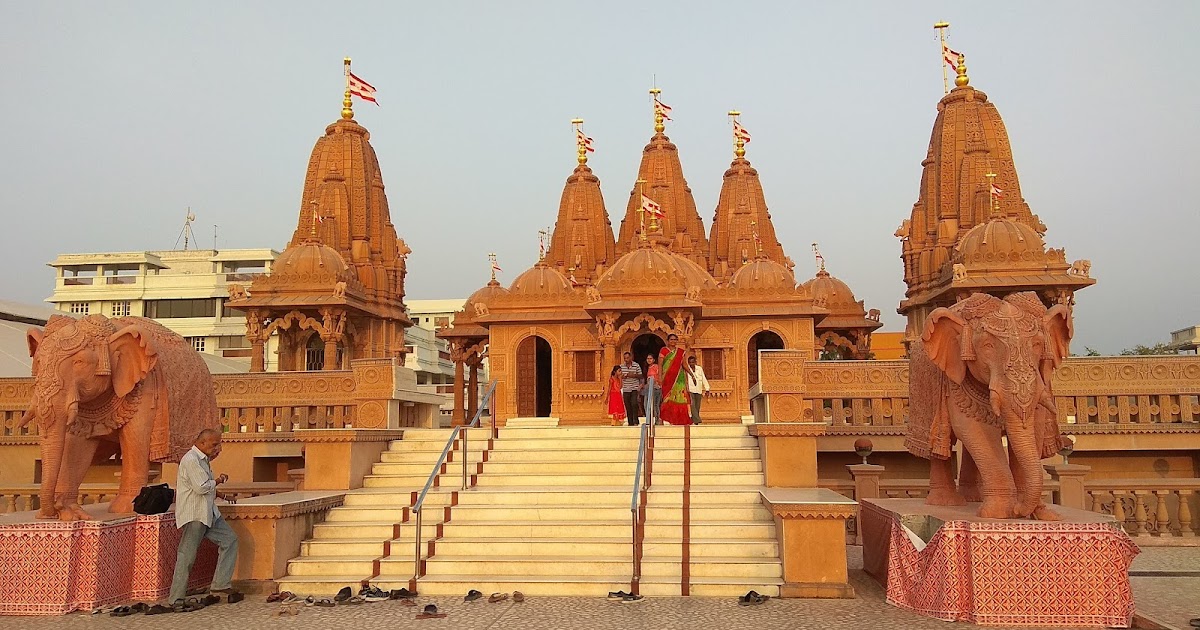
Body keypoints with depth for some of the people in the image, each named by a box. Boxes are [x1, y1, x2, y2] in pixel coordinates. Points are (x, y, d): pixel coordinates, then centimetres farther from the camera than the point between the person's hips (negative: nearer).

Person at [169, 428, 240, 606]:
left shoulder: (203, 460, 16)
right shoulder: (191, 460, -16)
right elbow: (201, 487, -23)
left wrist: (220, 494, 16)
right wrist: (218, 480, -7)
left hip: (209, 513, 10)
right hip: (193, 515, -10)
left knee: (230, 540, 5)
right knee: (186, 556, -3)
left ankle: (221, 584, 6)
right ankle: (176, 598, 6)